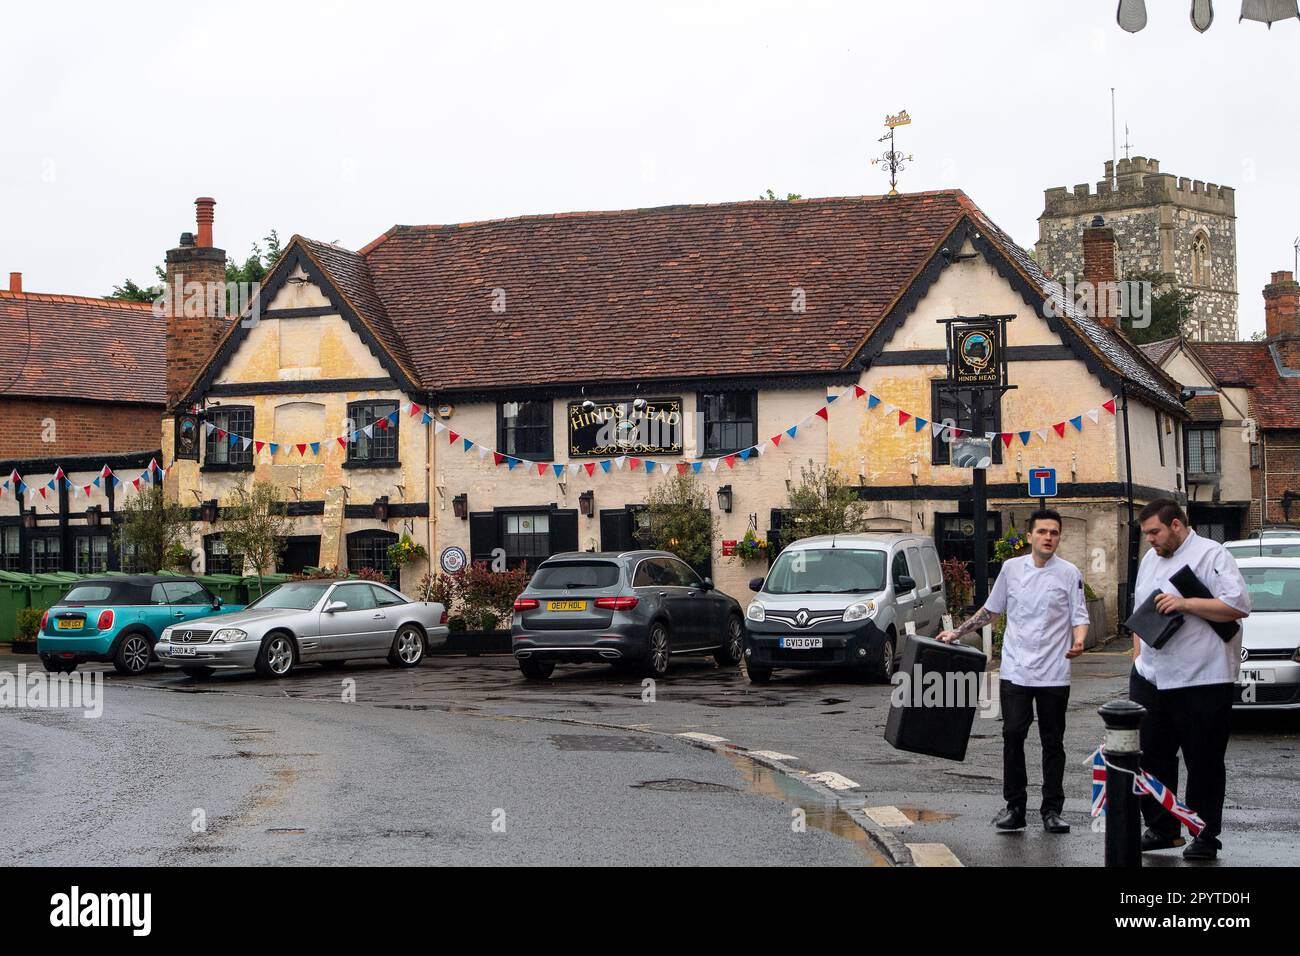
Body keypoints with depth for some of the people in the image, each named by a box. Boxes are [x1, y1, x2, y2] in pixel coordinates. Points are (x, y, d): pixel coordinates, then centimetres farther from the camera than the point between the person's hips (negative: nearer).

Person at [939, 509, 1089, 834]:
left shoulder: (1069, 573, -1)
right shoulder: (1012, 568, 6)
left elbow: (1079, 616, -2)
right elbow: (991, 609, 18)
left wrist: (1078, 642, -23)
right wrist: (957, 633, 17)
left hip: (1054, 673, -1)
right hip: (1015, 670, 1)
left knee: (1053, 742, 6)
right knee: (1013, 736, -2)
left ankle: (1052, 810, 13)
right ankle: (1014, 807, 7)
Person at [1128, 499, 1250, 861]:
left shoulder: (1211, 555, -8)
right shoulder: (1150, 560, 16)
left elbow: (1239, 605, -18)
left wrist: (1185, 604, -21)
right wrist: (1138, 659, 18)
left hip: (1202, 680, -7)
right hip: (1151, 679, 8)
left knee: (1204, 763, 0)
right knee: (1152, 757, 10)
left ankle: (1206, 836, 9)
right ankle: (1161, 828, 21)